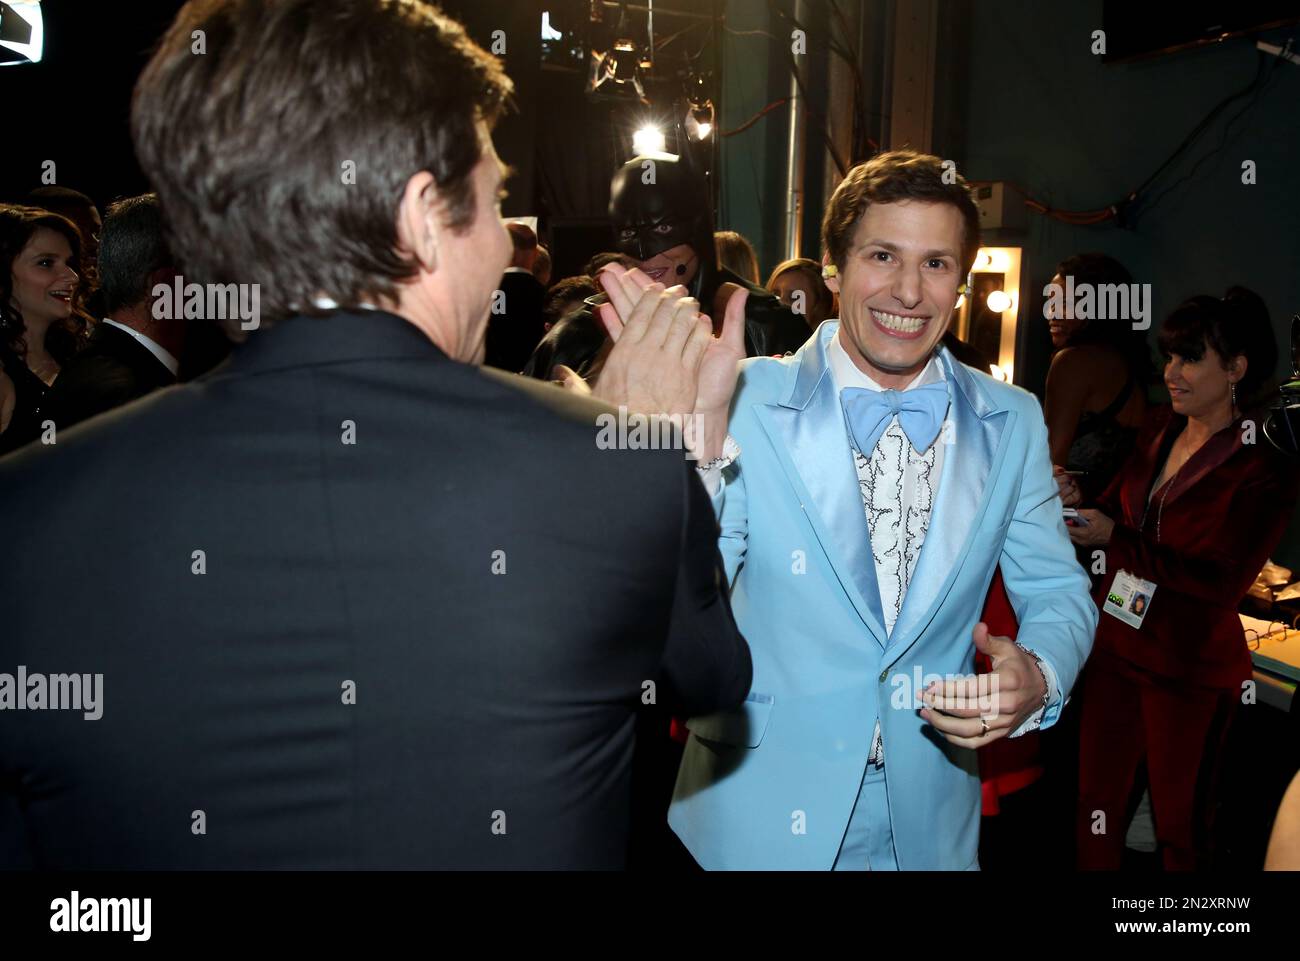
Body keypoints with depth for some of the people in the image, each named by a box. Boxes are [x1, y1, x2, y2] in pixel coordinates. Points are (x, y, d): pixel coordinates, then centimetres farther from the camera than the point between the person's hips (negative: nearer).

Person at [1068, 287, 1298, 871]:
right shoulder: (1160, 428, 3)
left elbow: (1224, 580, -20)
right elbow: (1116, 508, 10)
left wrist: (1115, 540, -24)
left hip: (1191, 670, -5)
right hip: (1115, 644, 5)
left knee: (1180, 823, 13)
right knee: (1096, 804, 15)